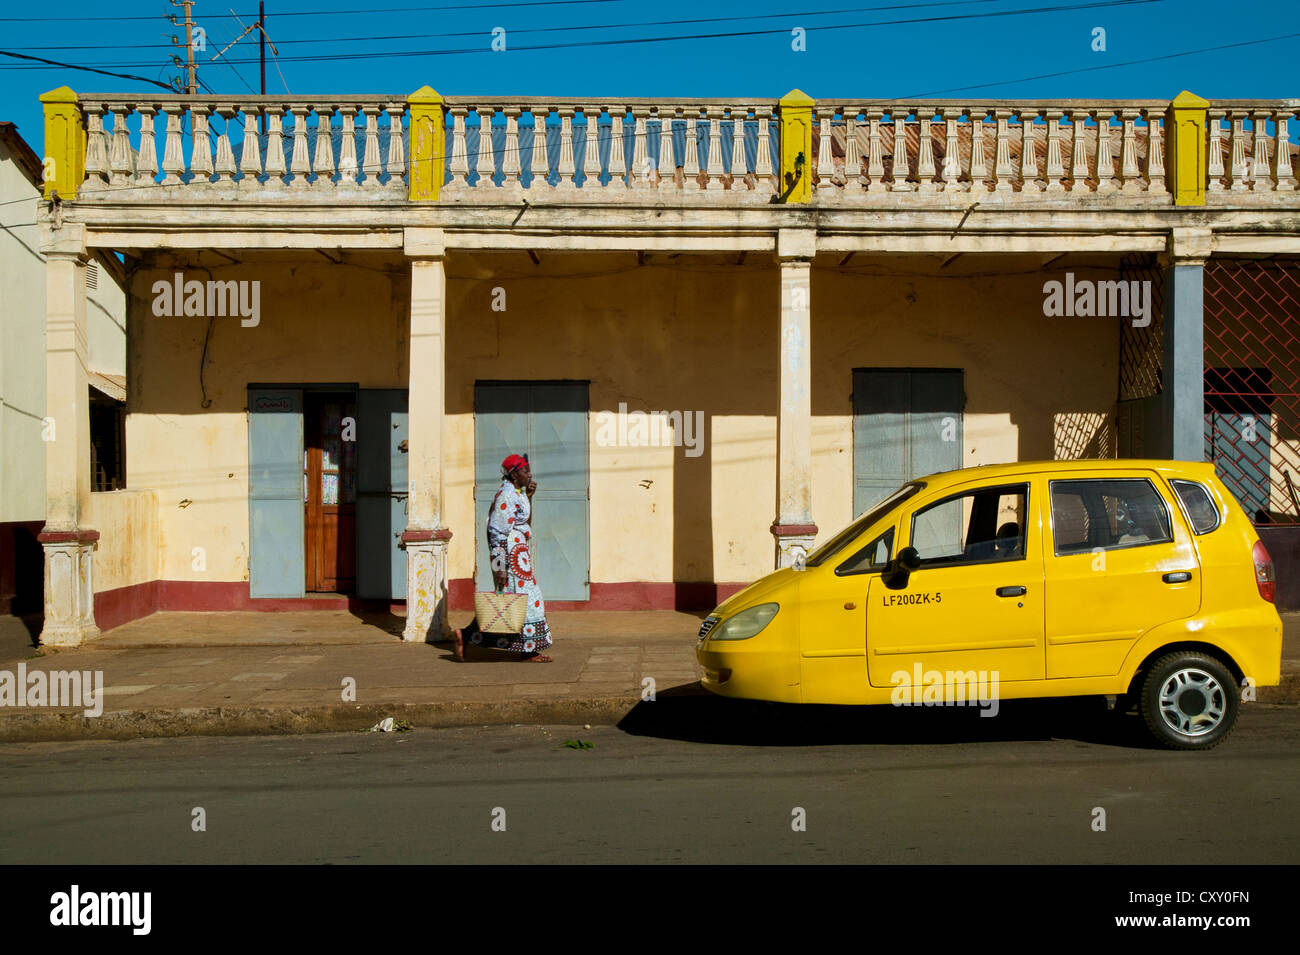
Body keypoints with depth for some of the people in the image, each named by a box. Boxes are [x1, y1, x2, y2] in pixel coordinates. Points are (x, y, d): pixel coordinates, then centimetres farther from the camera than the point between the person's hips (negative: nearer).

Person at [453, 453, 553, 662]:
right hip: (510, 554, -10)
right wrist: (500, 567, -22)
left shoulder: (517, 494, 13)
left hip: (519, 554, 10)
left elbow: (526, 525, 22)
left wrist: (529, 497, 11)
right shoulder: (506, 496, -16)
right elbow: (497, 534, -20)